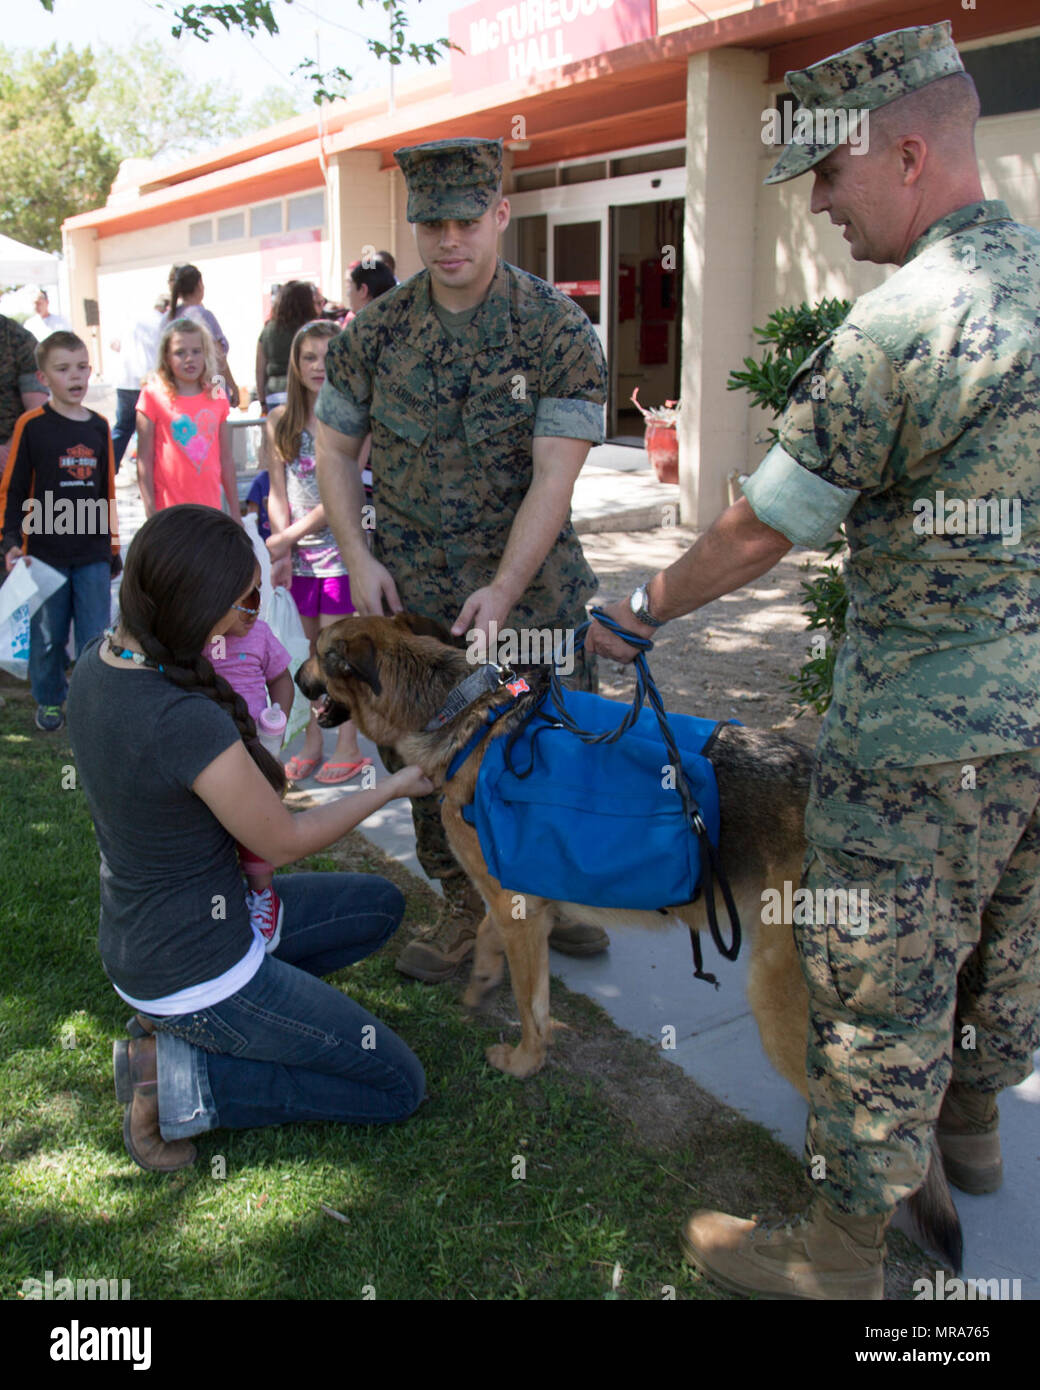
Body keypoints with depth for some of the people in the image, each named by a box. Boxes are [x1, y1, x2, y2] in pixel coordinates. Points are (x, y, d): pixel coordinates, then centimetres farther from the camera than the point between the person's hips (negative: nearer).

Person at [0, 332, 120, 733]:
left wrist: (113, 545, 15)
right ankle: (49, 701, 27)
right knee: (48, 635, 8)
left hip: (92, 553, 3)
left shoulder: (99, 426, 6)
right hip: (46, 553, -2)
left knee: (96, 634, 4)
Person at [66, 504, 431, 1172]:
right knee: (399, 1086, 3)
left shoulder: (99, 662, -8)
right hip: (197, 972, -9)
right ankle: (178, 1078, -1)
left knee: (382, 905, 22)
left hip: (134, 940, 9)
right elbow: (284, 843, -18)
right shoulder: (189, 723, -34)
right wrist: (394, 786, -4)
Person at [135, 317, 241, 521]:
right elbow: (144, 460, -4)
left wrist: (235, 512, 12)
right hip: (169, 509, -4)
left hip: (211, 509, 4)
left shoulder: (217, 397, 8)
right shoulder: (153, 395, -4)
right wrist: (151, 512, -8)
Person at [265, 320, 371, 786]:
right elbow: (278, 493, 5)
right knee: (314, 647, 13)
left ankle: (347, 746, 11)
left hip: (341, 546, -4)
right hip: (300, 553, 4)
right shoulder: (280, 421, 7)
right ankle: (312, 739, 23)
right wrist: (282, 546, -8)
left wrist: (287, 537, -14)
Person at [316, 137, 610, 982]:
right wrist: (358, 558, -4)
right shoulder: (378, 332, -1)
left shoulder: (560, 332, -10)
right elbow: (336, 446, 8)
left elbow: (554, 477, -16)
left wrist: (504, 587, -24)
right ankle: (466, 910, 28)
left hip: (531, 581, -1)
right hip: (412, 588, 2)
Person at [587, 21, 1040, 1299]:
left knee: (880, 989, 6)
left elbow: (761, 533, -14)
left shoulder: (890, 331, -21)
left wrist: (641, 611, 2)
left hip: (926, 731, -8)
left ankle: (843, 1248, 23)